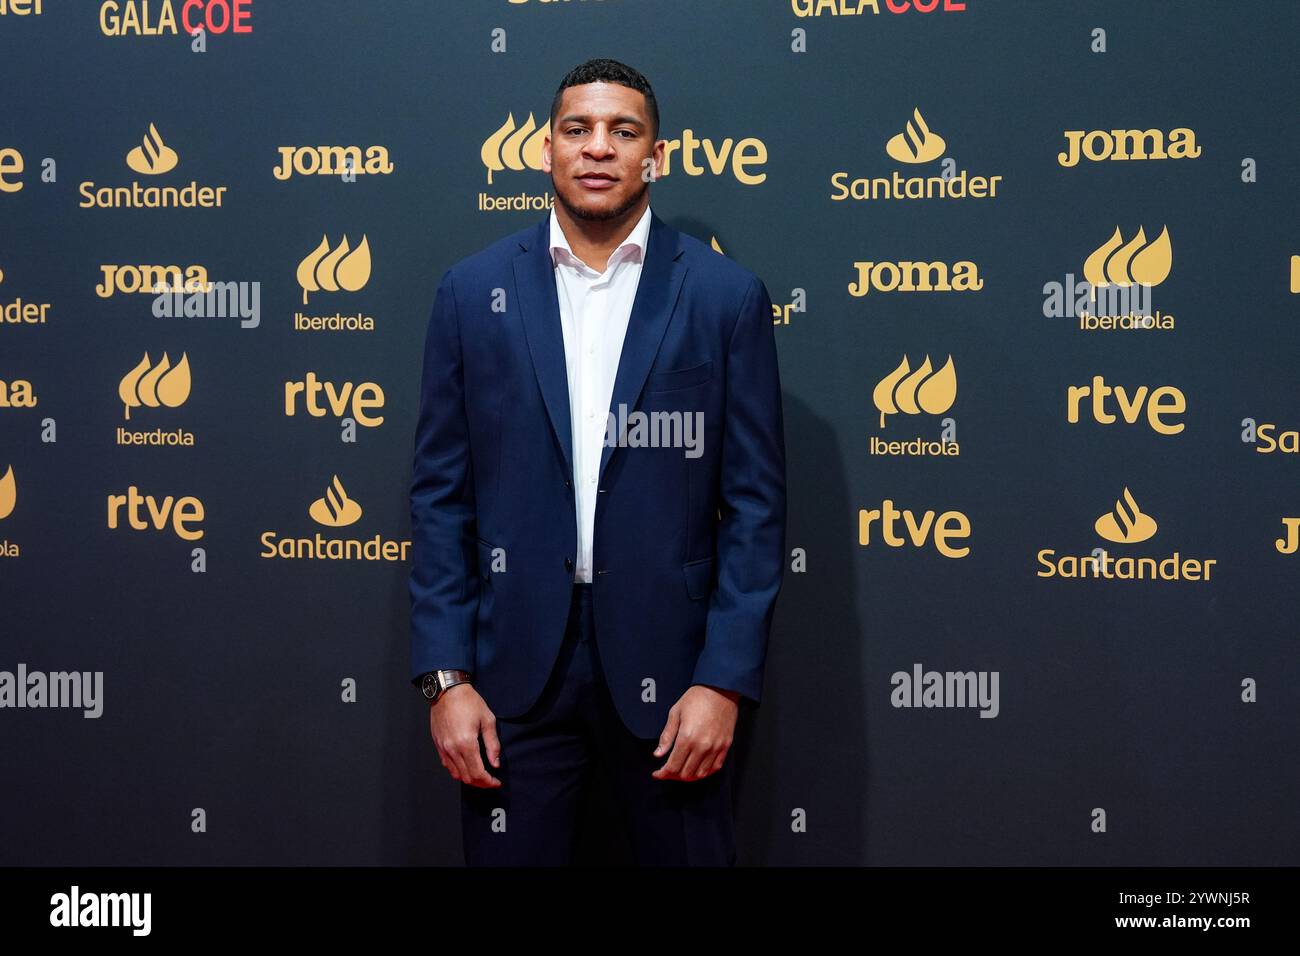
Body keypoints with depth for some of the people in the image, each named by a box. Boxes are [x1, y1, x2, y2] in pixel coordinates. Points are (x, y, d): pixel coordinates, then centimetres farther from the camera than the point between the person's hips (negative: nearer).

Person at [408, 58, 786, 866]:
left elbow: (756, 502, -1)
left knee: (689, 851, 9)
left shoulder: (726, 296, 0)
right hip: (514, 658, 1)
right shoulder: (474, 291, 4)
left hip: (668, 657, 0)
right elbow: (441, 496, 4)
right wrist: (445, 676, -3)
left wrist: (724, 680, -8)